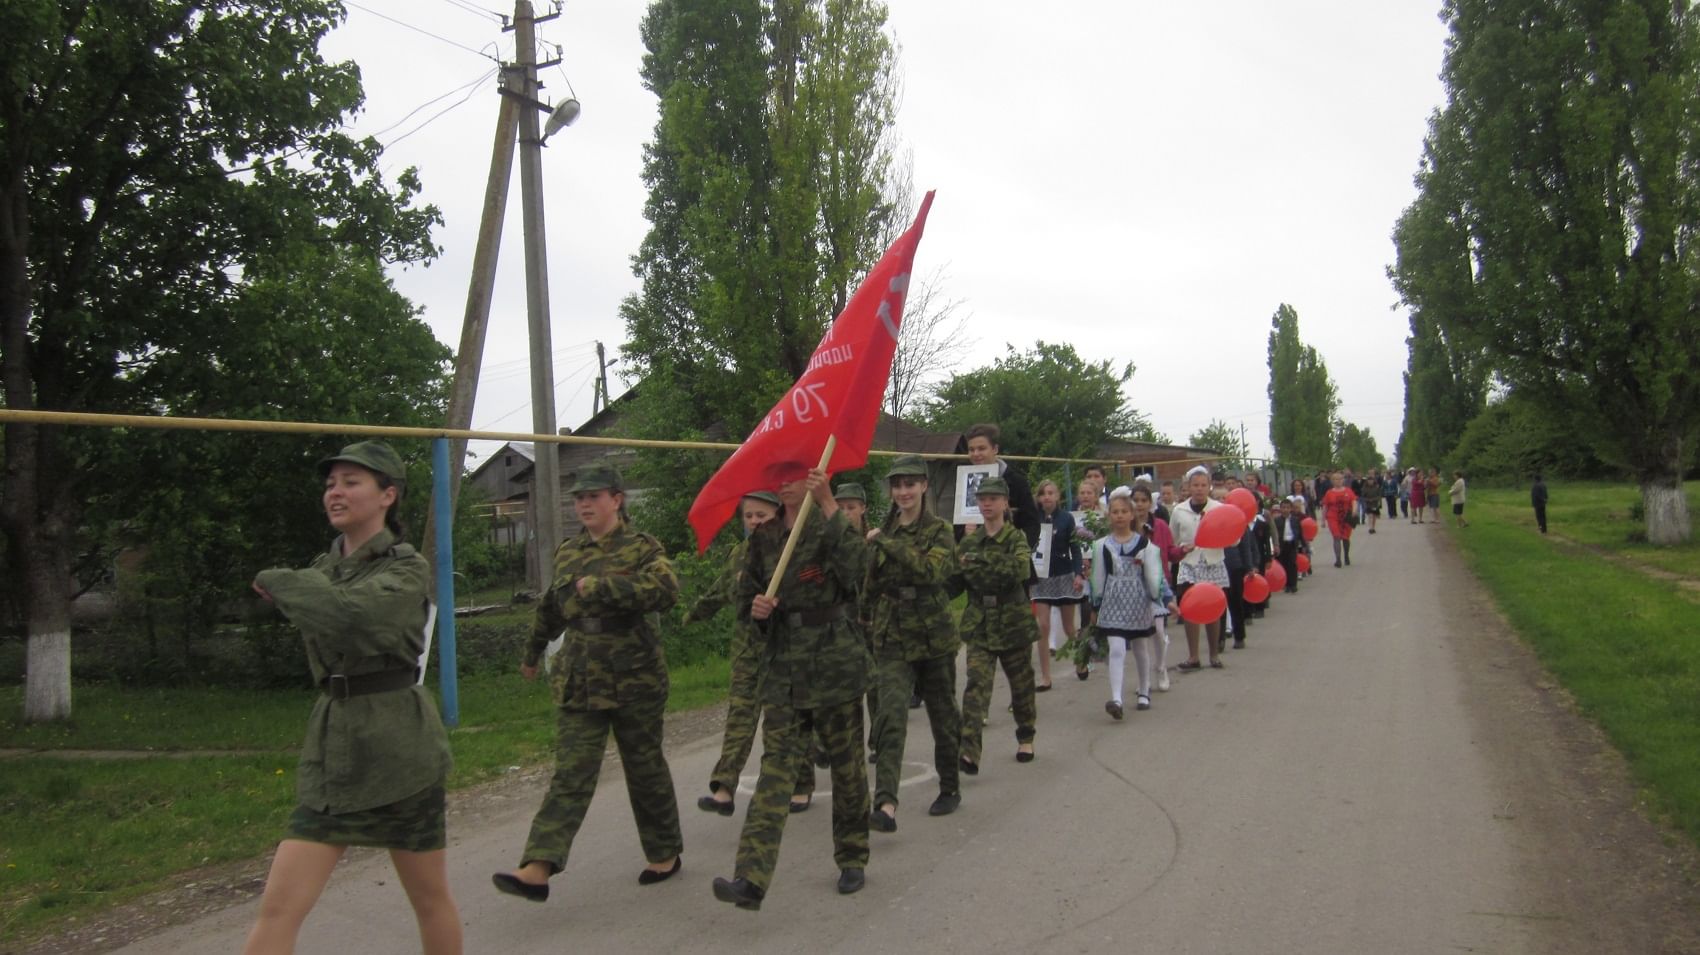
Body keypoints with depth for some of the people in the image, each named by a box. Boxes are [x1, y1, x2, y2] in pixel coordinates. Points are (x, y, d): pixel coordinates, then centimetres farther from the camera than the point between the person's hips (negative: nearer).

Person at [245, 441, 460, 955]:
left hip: (398, 745, -5)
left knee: (430, 899, 10)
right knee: (278, 908, -3)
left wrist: (278, 581, -12)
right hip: (329, 746, 5)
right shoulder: (321, 569, 11)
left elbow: (349, 610, -26)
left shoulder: (407, 569, -8)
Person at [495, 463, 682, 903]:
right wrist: (533, 652, 37)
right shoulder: (567, 552, 10)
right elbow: (553, 605, 26)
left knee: (645, 768, 8)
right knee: (570, 773, -3)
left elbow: (665, 588, -27)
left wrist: (601, 585, -27)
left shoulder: (641, 547, -7)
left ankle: (665, 854, 26)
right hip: (578, 681, 4)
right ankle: (538, 868, -9)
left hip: (634, 680, -4)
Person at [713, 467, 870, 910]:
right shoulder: (763, 539, 9)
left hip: (836, 664, -3)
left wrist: (828, 504, -30)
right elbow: (746, 594, 18)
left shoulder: (832, 528, -4)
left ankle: (852, 858, 28)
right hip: (784, 669, 3)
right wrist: (755, 607, -6)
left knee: (847, 766, 9)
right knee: (775, 769, -6)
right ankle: (751, 878, -14)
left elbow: (855, 566, -26)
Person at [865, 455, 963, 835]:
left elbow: (931, 569, -23)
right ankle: (885, 804, -24)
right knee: (891, 714, -16)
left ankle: (950, 788, 33)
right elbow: (870, 586, 18)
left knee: (943, 715, 11)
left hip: (933, 635, -2)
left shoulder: (939, 529, -3)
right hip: (892, 637, 2)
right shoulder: (883, 531, 8)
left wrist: (885, 542, -22)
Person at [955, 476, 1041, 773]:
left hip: (1013, 623, -1)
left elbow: (1021, 568, -24)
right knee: (976, 685, -12)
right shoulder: (969, 542, 6)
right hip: (979, 626, 1)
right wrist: (959, 566, -12)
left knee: (1021, 684, 12)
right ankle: (969, 752, -20)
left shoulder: (1016, 538, -3)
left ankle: (1026, 739, 36)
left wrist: (982, 559, -26)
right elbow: (955, 581, 8)